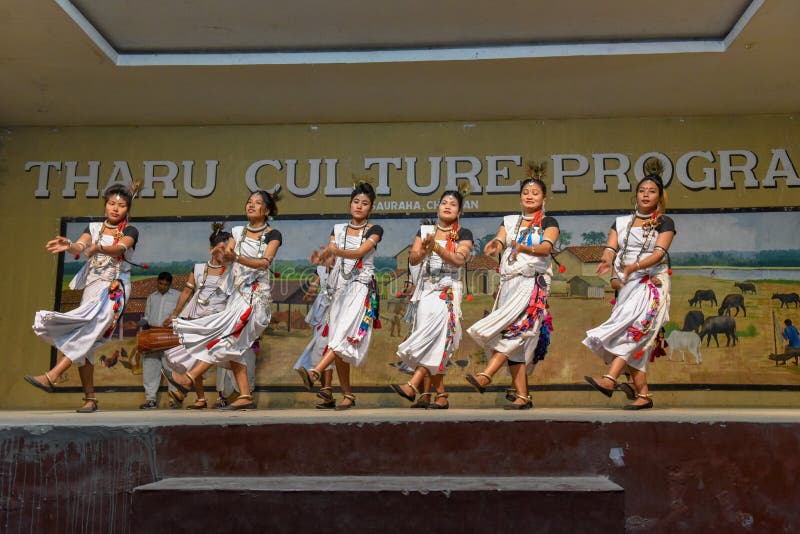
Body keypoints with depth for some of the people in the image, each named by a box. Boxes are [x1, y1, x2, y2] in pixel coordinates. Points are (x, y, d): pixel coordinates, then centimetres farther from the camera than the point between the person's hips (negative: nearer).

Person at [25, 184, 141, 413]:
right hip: (92, 286, 5)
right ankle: (90, 398, 2)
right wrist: (69, 245, -28)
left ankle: (51, 377, -31)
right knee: (84, 342, -2)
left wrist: (98, 247, -39)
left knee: (87, 331, -25)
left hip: (114, 289, -5)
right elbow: (79, 247, -4)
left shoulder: (130, 231, 3)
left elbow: (119, 248, -19)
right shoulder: (94, 228, 14)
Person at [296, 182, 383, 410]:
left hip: (362, 287, -4)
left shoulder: (374, 230, 2)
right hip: (340, 286, 4)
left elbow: (360, 252, -15)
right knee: (338, 340, 0)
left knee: (346, 333, -24)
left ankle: (315, 373, -37)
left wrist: (338, 252, -35)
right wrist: (320, 257, -28)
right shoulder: (338, 229, 14)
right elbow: (328, 251, -3)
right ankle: (348, 395, 6)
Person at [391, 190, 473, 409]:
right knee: (433, 341, -1)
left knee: (433, 335, -22)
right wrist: (424, 250, -17)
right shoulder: (425, 230, 14)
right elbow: (413, 259, 4)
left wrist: (436, 247, -22)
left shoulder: (464, 234, 5)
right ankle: (441, 396, 4)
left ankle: (413, 386, -26)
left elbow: (459, 260, -11)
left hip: (448, 290, -3)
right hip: (426, 288, 4)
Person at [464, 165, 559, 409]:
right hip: (509, 282, 5)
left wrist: (524, 248, -32)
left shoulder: (549, 223, 6)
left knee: (512, 329, -21)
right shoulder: (510, 221, 18)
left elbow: (546, 248, -12)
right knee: (515, 338, 0)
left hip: (533, 282, -4)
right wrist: (494, 245, -25)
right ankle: (522, 394, 2)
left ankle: (485, 377, -28)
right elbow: (500, 240, 0)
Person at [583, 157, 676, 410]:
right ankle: (643, 394, 2)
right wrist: (611, 267, -18)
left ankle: (610, 380, -33)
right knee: (634, 340, -1)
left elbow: (660, 252, -10)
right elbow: (610, 247, 4)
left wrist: (635, 266, -27)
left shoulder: (665, 223, 5)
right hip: (626, 285, 4)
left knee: (632, 327, -22)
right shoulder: (621, 222, 16)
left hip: (652, 283, -4)